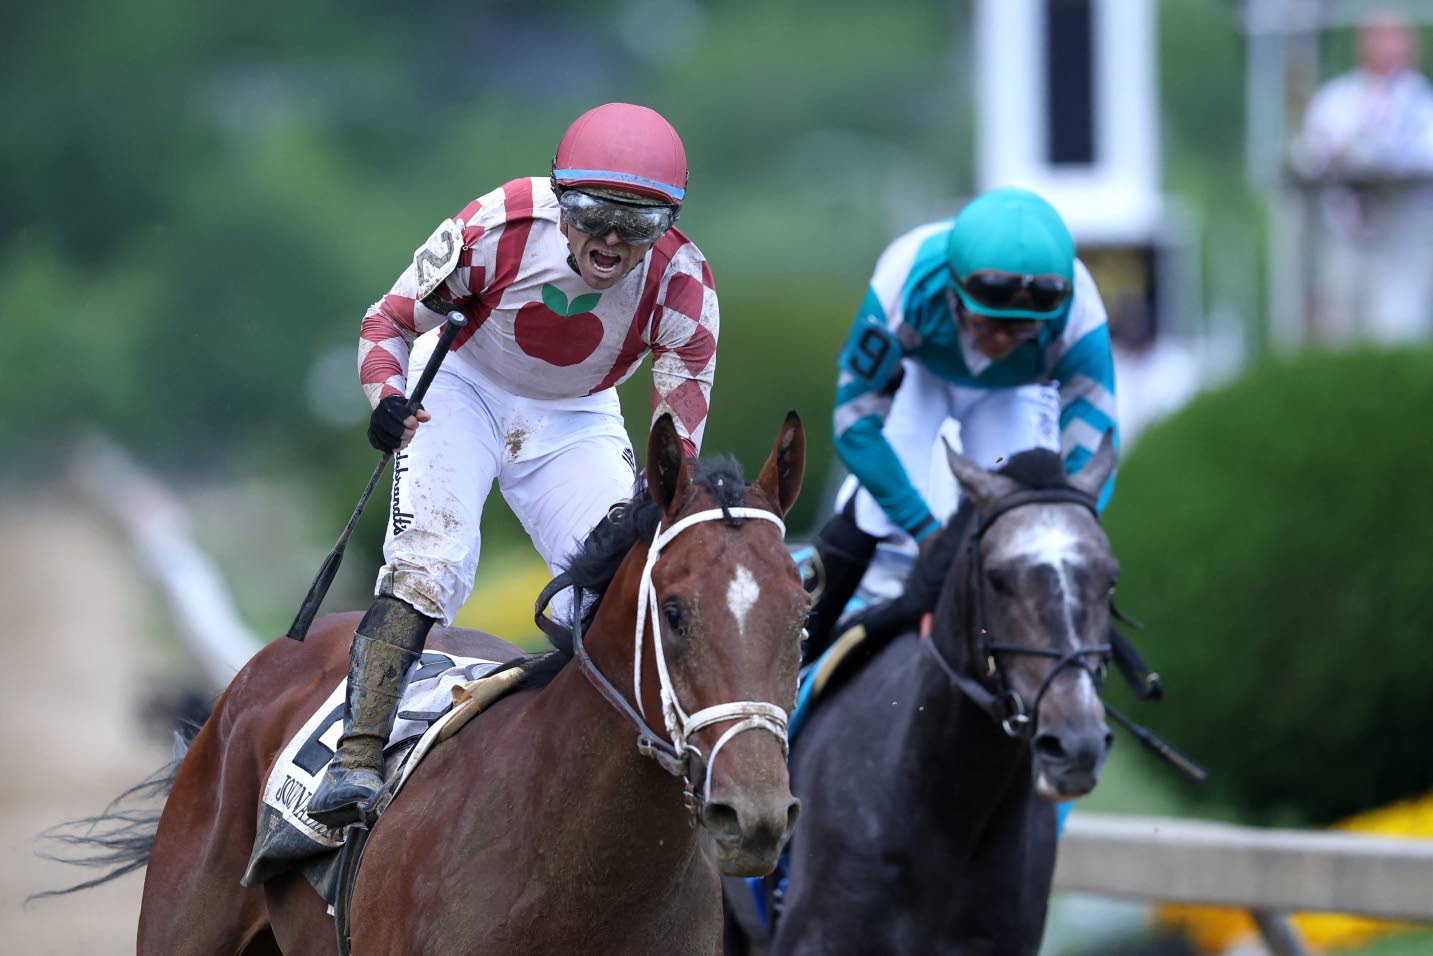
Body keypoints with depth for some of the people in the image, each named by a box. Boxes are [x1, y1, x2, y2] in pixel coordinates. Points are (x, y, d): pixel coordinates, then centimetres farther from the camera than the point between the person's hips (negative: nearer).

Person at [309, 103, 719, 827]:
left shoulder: (681, 286, -26)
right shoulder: (497, 230, -30)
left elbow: (678, 441, -22)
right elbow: (389, 321, -15)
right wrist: (388, 398, -35)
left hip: (573, 421, 2)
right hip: (464, 390, -2)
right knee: (429, 559, -22)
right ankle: (359, 753, -21)